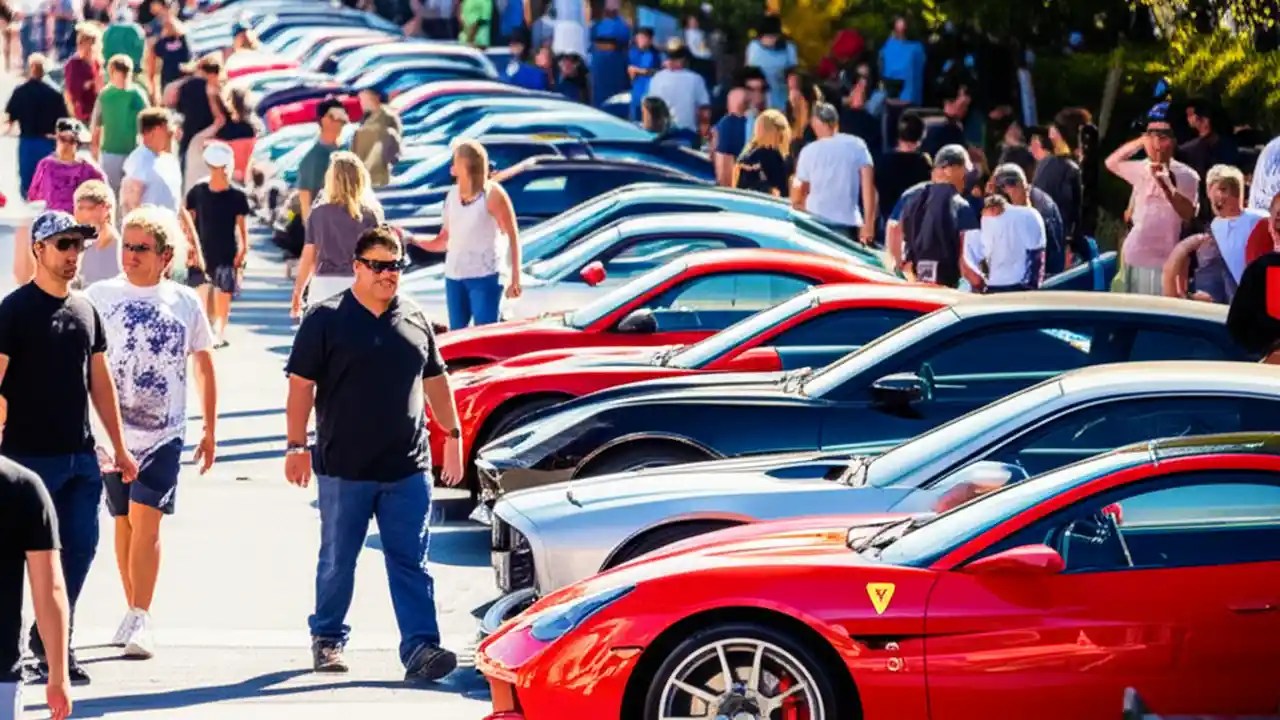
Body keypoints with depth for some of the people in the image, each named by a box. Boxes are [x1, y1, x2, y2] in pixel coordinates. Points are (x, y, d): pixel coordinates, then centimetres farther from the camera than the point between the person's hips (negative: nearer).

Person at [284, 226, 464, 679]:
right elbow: (301, 386, -4)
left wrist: (452, 434, 18)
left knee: (411, 563, -2)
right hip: (344, 470, -3)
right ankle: (327, 640, 23)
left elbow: (435, 381, 20)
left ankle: (420, 647, -7)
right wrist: (296, 446, -9)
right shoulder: (326, 320, -3)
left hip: (408, 470, 3)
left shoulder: (415, 321, 10)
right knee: (337, 562, 9)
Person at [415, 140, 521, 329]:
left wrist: (515, 278, -8)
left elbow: (512, 237, -5)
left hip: (484, 276, -6)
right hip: (453, 275, 6)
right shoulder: (453, 194, 10)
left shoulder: (492, 194, -7)